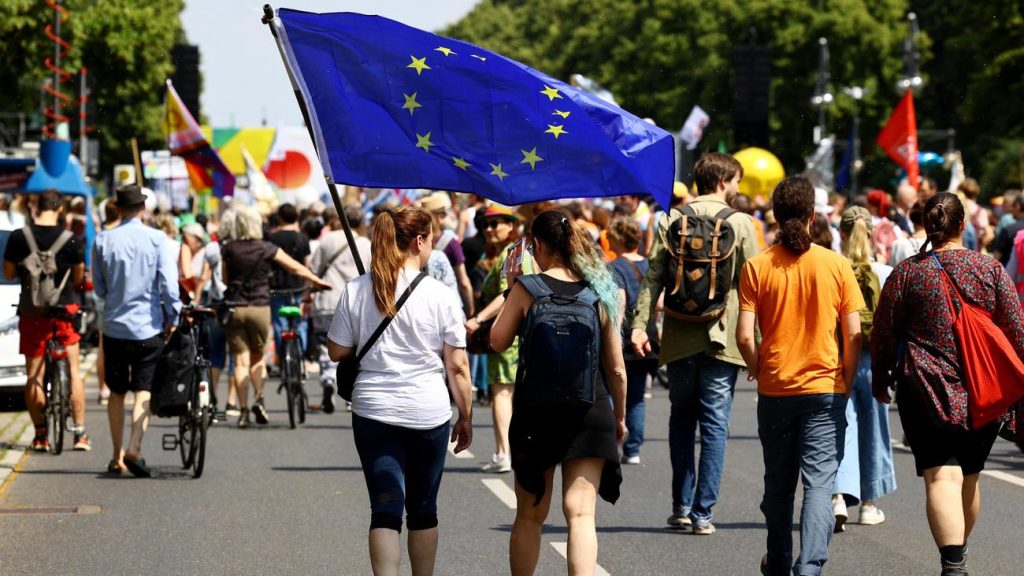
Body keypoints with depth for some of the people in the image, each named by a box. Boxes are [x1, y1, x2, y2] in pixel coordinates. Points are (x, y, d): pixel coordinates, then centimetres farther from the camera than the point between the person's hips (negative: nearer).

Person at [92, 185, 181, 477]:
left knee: (117, 392, 13)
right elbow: (168, 283, -11)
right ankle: (134, 448, -18)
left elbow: (98, 288, 6)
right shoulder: (157, 239, -8)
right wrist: (172, 318, -1)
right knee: (144, 390, 1)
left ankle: (117, 457, 17)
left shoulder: (103, 240, -1)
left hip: (114, 325, 2)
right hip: (148, 325, -2)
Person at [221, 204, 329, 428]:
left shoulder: (229, 249, -2)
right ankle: (259, 398, -3)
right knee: (257, 356, 17)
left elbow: (224, 278, 9)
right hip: (259, 307, 0)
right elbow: (296, 268, 3)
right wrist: (317, 281, 18)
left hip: (234, 307, 0)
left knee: (240, 361, 2)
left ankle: (243, 410, -3)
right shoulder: (267, 249, -4)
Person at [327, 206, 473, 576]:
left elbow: (337, 351, 3)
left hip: (373, 410, 1)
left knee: (386, 510, -2)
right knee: (423, 509, 15)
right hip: (429, 413, 0)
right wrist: (466, 417, 6)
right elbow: (457, 367, -4)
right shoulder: (440, 295, -6)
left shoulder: (357, 291, -2)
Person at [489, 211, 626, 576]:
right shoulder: (600, 293, 0)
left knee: (529, 516, 13)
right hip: (590, 414, 1)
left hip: (537, 413, -1)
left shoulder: (526, 289, -8)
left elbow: (498, 341, 0)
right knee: (581, 514, -2)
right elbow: (617, 368, 4)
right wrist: (620, 417, 17)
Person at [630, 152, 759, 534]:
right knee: (715, 424, 2)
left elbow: (653, 277, -3)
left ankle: (682, 506, 15)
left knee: (681, 419, 16)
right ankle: (703, 512, -1)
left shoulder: (671, 220, 3)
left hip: (680, 338, 2)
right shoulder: (740, 223, -3)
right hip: (722, 338, -2)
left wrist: (640, 323, -5)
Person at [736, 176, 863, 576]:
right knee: (819, 482, -2)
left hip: (775, 391, 1)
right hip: (825, 390, -1)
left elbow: (745, 336, -9)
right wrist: (846, 382, 8)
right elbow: (853, 334, -4)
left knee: (778, 483, 16)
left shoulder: (757, 266, -6)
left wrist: (758, 371, 9)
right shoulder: (836, 265, -6)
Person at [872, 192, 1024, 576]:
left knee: (942, 477, -10)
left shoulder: (907, 274, -3)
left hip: (926, 390, -3)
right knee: (969, 477, 18)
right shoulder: (990, 270, 1)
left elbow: (883, 335, 3)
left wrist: (881, 380, 18)